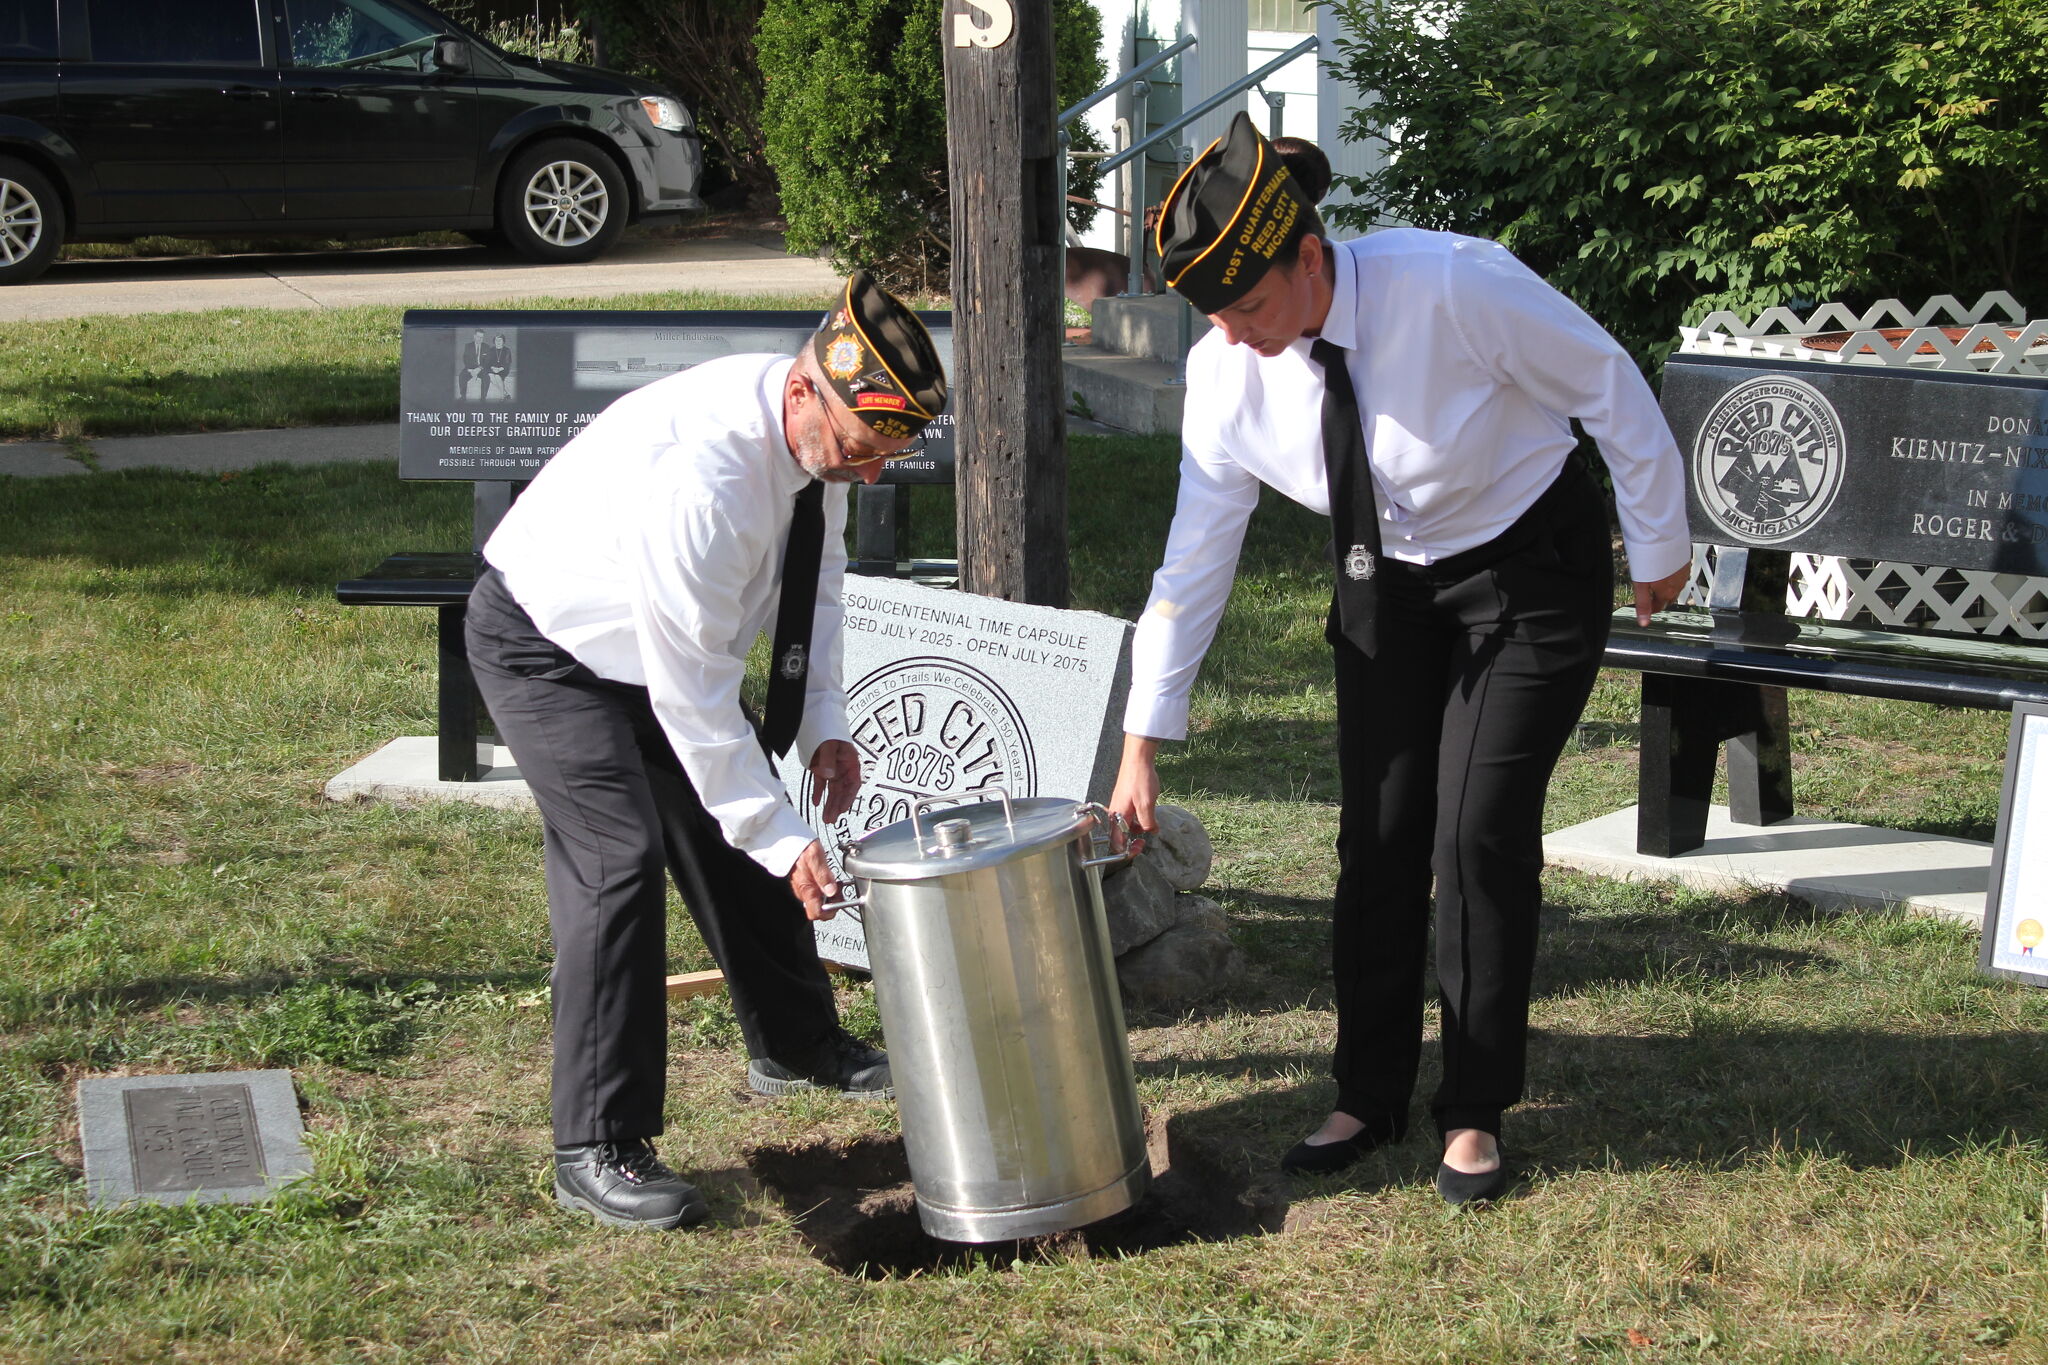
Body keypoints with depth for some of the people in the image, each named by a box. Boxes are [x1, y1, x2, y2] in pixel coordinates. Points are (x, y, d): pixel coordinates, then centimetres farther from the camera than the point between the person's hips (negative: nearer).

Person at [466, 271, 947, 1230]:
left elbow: (818, 572, 5)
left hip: (660, 634, 8)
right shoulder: (697, 477, -41)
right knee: (620, 856, -20)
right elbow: (691, 698, -35)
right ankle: (597, 1150, -13)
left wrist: (822, 722, -4)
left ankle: (794, 1048, 36)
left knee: (736, 828, 14)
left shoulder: (823, 432, -15)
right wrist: (784, 841, -29)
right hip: (547, 645, -8)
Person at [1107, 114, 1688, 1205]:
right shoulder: (1225, 372, -17)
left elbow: (1608, 388, -18)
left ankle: (1476, 1114, 7)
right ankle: (1369, 1101, 20)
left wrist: (1660, 543, -6)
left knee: (1480, 834, -9)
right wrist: (1143, 744, -6)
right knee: (1376, 839, 4)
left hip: (1529, 571, -4)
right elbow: (1195, 554, -8)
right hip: (1387, 581, 4)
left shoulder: (1454, 287, -32)